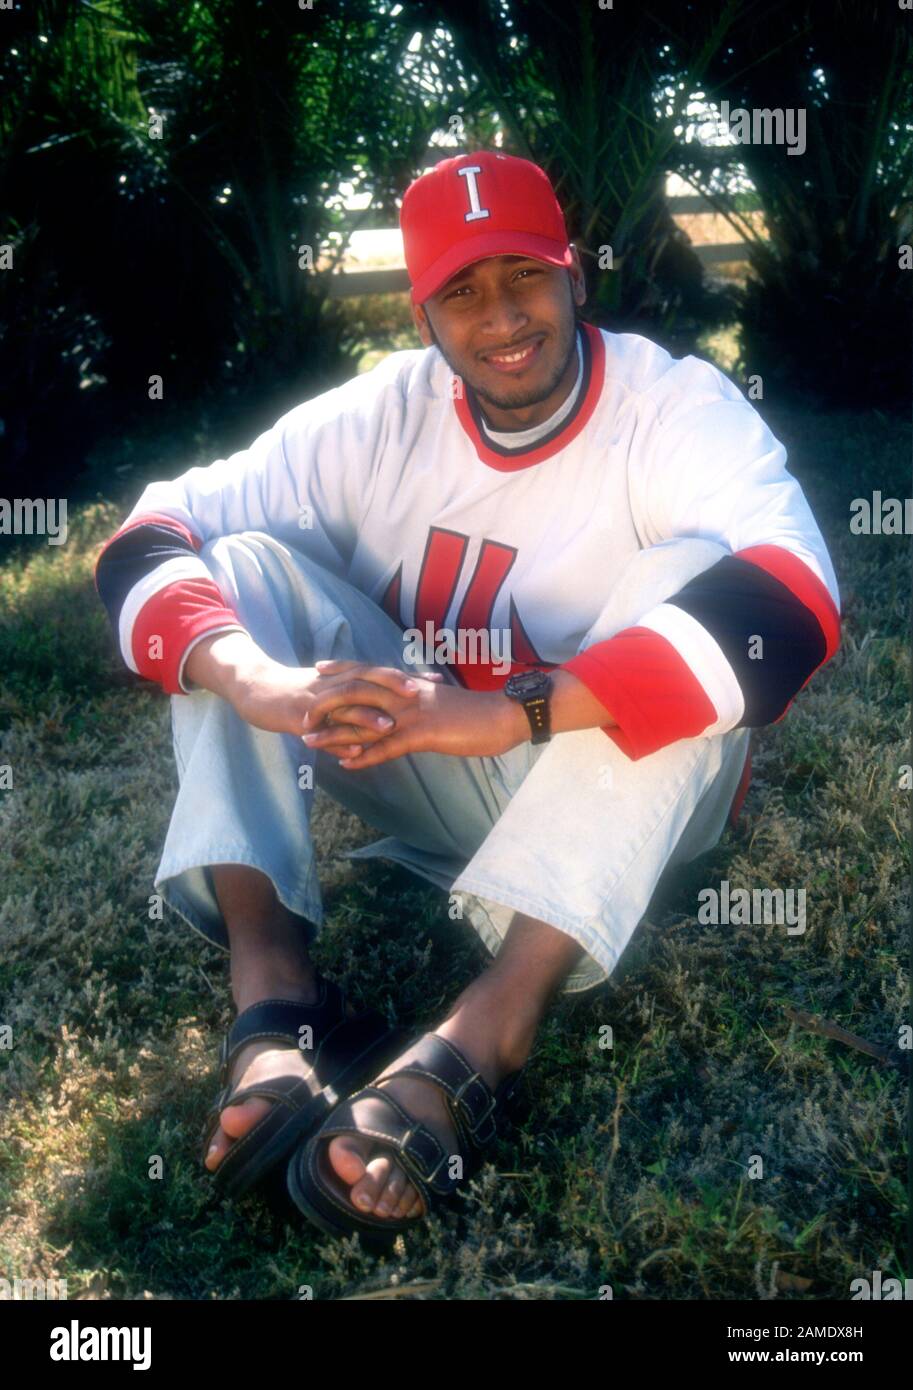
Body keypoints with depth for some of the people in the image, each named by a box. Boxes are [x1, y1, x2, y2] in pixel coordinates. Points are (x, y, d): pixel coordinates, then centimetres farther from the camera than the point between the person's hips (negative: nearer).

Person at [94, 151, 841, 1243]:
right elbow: (150, 539, -14)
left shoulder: (675, 408, -15)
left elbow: (791, 609, -35)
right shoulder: (380, 418, -6)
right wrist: (249, 676, -37)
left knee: (690, 571, -30)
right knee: (247, 563, -11)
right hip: (431, 773, 3)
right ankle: (272, 986, -31)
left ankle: (481, 1038, -44)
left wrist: (506, 711, -44)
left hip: (629, 792, -3)